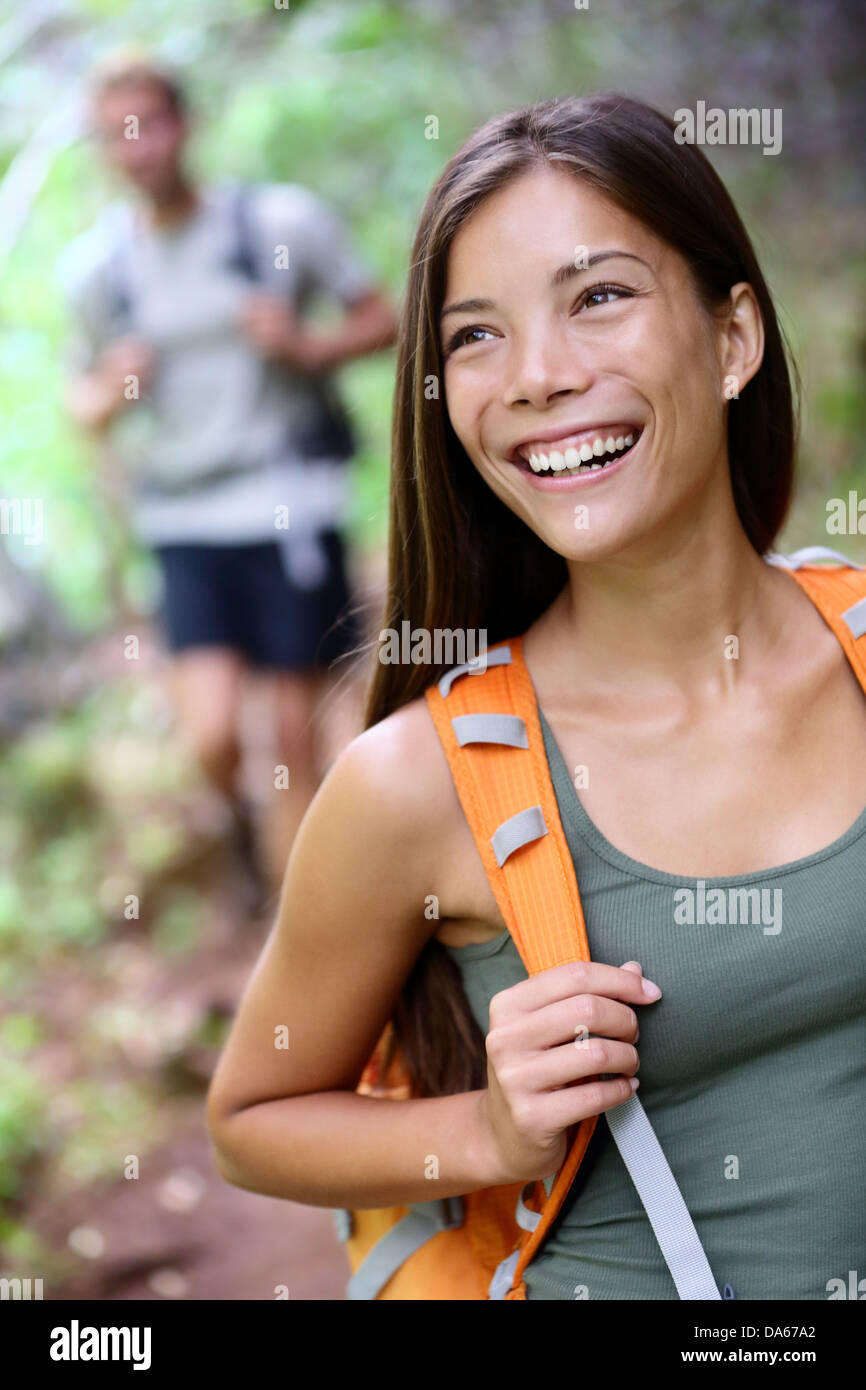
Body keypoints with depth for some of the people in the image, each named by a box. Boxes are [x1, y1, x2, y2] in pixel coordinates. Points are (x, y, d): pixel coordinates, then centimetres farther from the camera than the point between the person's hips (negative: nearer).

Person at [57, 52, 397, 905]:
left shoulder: (282, 220, -3)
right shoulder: (93, 266, 4)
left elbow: (381, 319, 6)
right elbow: (82, 395, 17)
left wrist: (308, 347, -13)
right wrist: (109, 397, -6)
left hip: (290, 507, -1)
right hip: (183, 522, 1)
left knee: (297, 741, 2)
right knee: (213, 736, -12)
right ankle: (241, 814, 24)